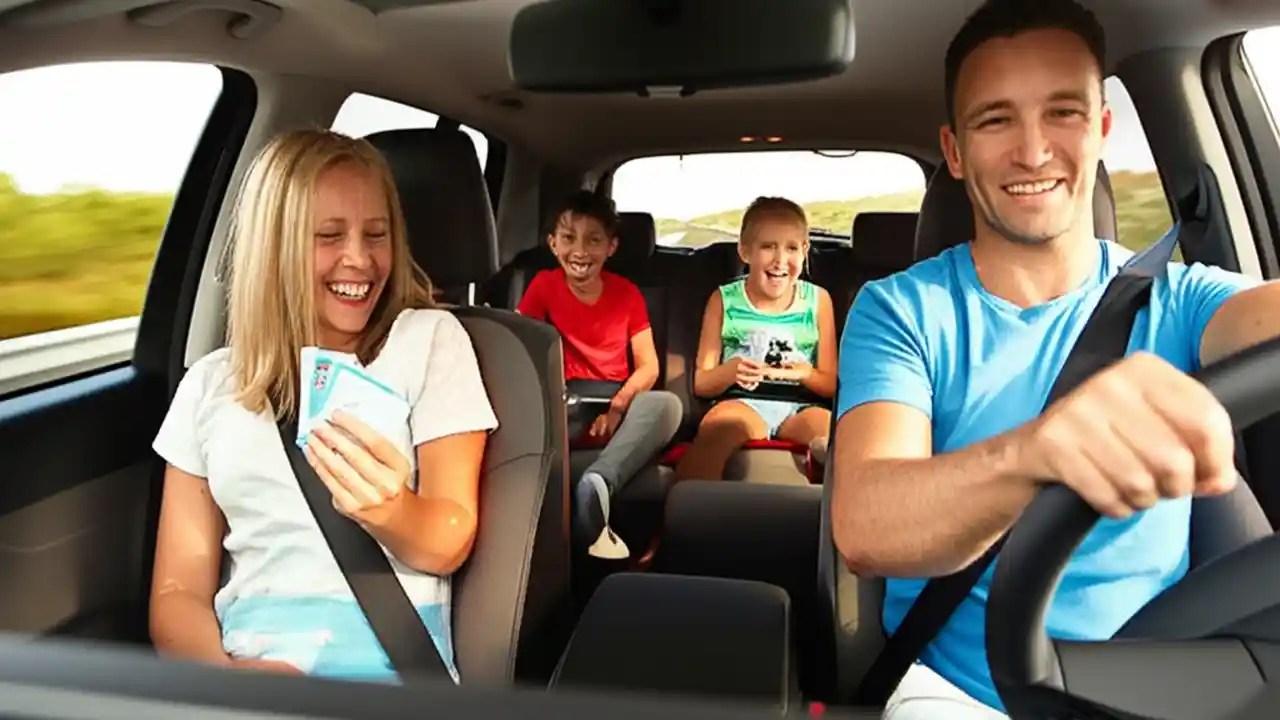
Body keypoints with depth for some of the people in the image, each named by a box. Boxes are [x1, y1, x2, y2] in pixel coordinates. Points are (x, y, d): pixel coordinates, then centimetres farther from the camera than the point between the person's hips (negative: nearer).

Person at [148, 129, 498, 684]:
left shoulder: (430, 340, 3)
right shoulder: (210, 383, 10)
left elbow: (449, 546, -2)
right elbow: (178, 592, 6)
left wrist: (390, 512, -24)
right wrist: (230, 671, -14)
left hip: (385, 665, -2)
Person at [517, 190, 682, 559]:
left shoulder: (627, 293, 5)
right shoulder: (545, 285, 4)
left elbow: (648, 365, 2)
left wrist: (619, 405, -19)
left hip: (618, 404, 1)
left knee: (668, 404, -32)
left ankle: (596, 484, -51)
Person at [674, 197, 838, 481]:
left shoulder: (818, 300, 10)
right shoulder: (724, 299, 8)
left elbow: (831, 385, 10)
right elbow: (701, 384, 8)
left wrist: (805, 373, -14)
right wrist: (731, 371, -15)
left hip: (799, 408, 1)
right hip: (740, 402, -1)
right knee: (727, 421, -38)